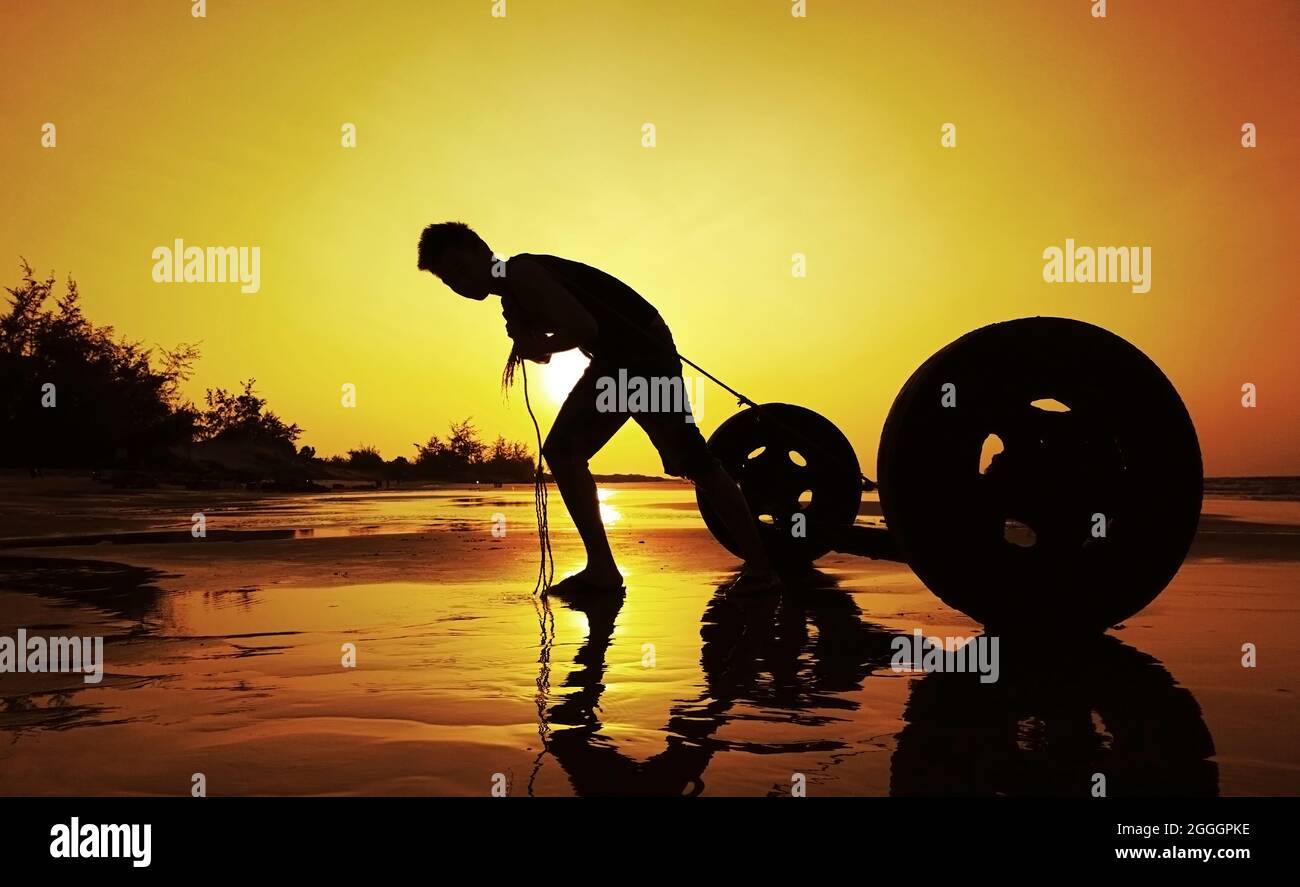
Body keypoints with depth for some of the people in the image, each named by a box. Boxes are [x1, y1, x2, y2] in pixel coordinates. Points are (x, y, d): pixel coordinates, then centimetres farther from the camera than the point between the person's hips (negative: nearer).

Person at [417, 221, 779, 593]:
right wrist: (524, 343, -2)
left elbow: (584, 327, -25)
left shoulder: (521, 273, -16)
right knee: (561, 450, 4)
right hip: (614, 361, 10)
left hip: (646, 349, -10)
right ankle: (601, 569, 3)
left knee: (688, 457, -14)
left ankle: (759, 565, -9)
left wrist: (535, 348, -10)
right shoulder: (511, 299, 15)